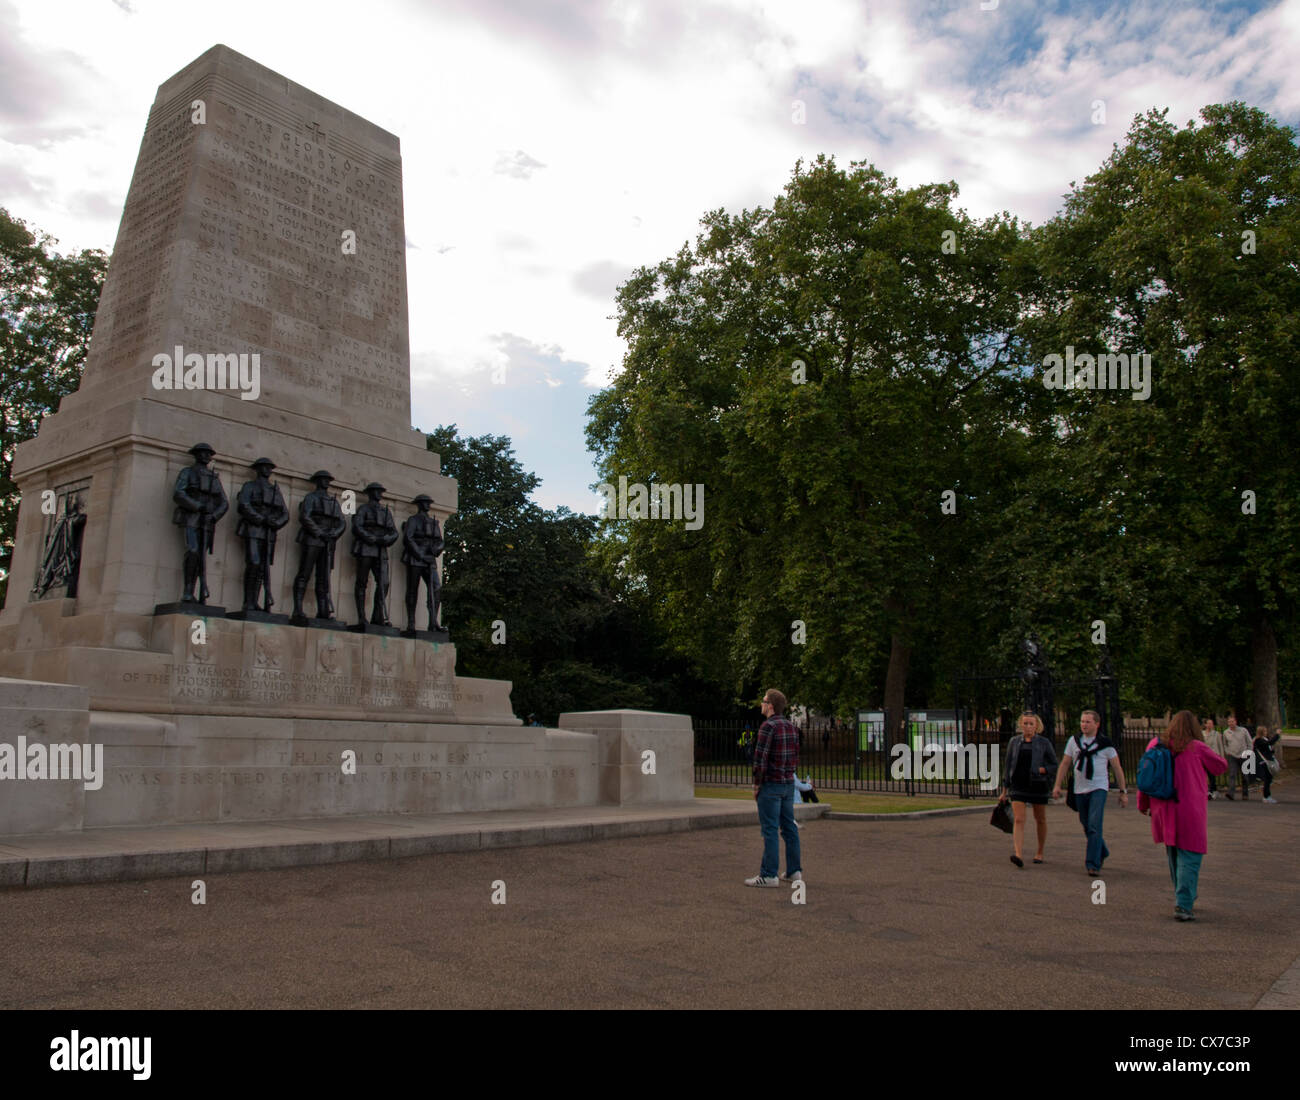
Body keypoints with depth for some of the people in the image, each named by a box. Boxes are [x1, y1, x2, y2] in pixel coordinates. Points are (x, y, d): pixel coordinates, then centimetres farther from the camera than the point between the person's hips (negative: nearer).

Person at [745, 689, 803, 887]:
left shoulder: (768, 726, -15)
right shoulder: (791, 727, 10)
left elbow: (760, 758, -18)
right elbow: (795, 757, 14)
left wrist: (757, 784, -9)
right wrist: (788, 776, 18)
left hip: (770, 785, -8)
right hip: (788, 784, 8)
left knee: (769, 830, -5)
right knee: (789, 828, 12)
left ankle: (769, 875, -3)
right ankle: (794, 871, 16)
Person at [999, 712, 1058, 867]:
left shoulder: (1044, 743, 0)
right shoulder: (1014, 741, 6)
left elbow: (1054, 765, 5)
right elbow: (1008, 766, 10)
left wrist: (1042, 770, -17)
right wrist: (1004, 790, 11)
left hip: (1038, 785, -1)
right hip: (1018, 786, 1)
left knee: (1040, 820, 12)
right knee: (1019, 820, -12)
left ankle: (1040, 853, 29)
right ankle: (1019, 855, -21)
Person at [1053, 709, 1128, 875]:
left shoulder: (1105, 744, -3)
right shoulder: (1074, 741, 5)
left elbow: (1117, 768, 4)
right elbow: (1065, 764, 10)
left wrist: (1123, 791, 4)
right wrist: (1057, 785, 5)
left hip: (1099, 788, -4)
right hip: (1080, 790, 4)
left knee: (1094, 826, -16)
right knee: (1087, 827, 13)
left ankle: (1093, 864, -13)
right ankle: (1102, 852, 38)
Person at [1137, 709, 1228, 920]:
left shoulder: (1155, 744, 2)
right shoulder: (1197, 748, -8)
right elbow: (1221, 767, 7)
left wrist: (1143, 804, 16)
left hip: (1163, 812, 4)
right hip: (1189, 812, -4)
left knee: (1173, 855, 20)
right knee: (1190, 857, -1)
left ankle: (1184, 897, 32)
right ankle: (1183, 905, -10)